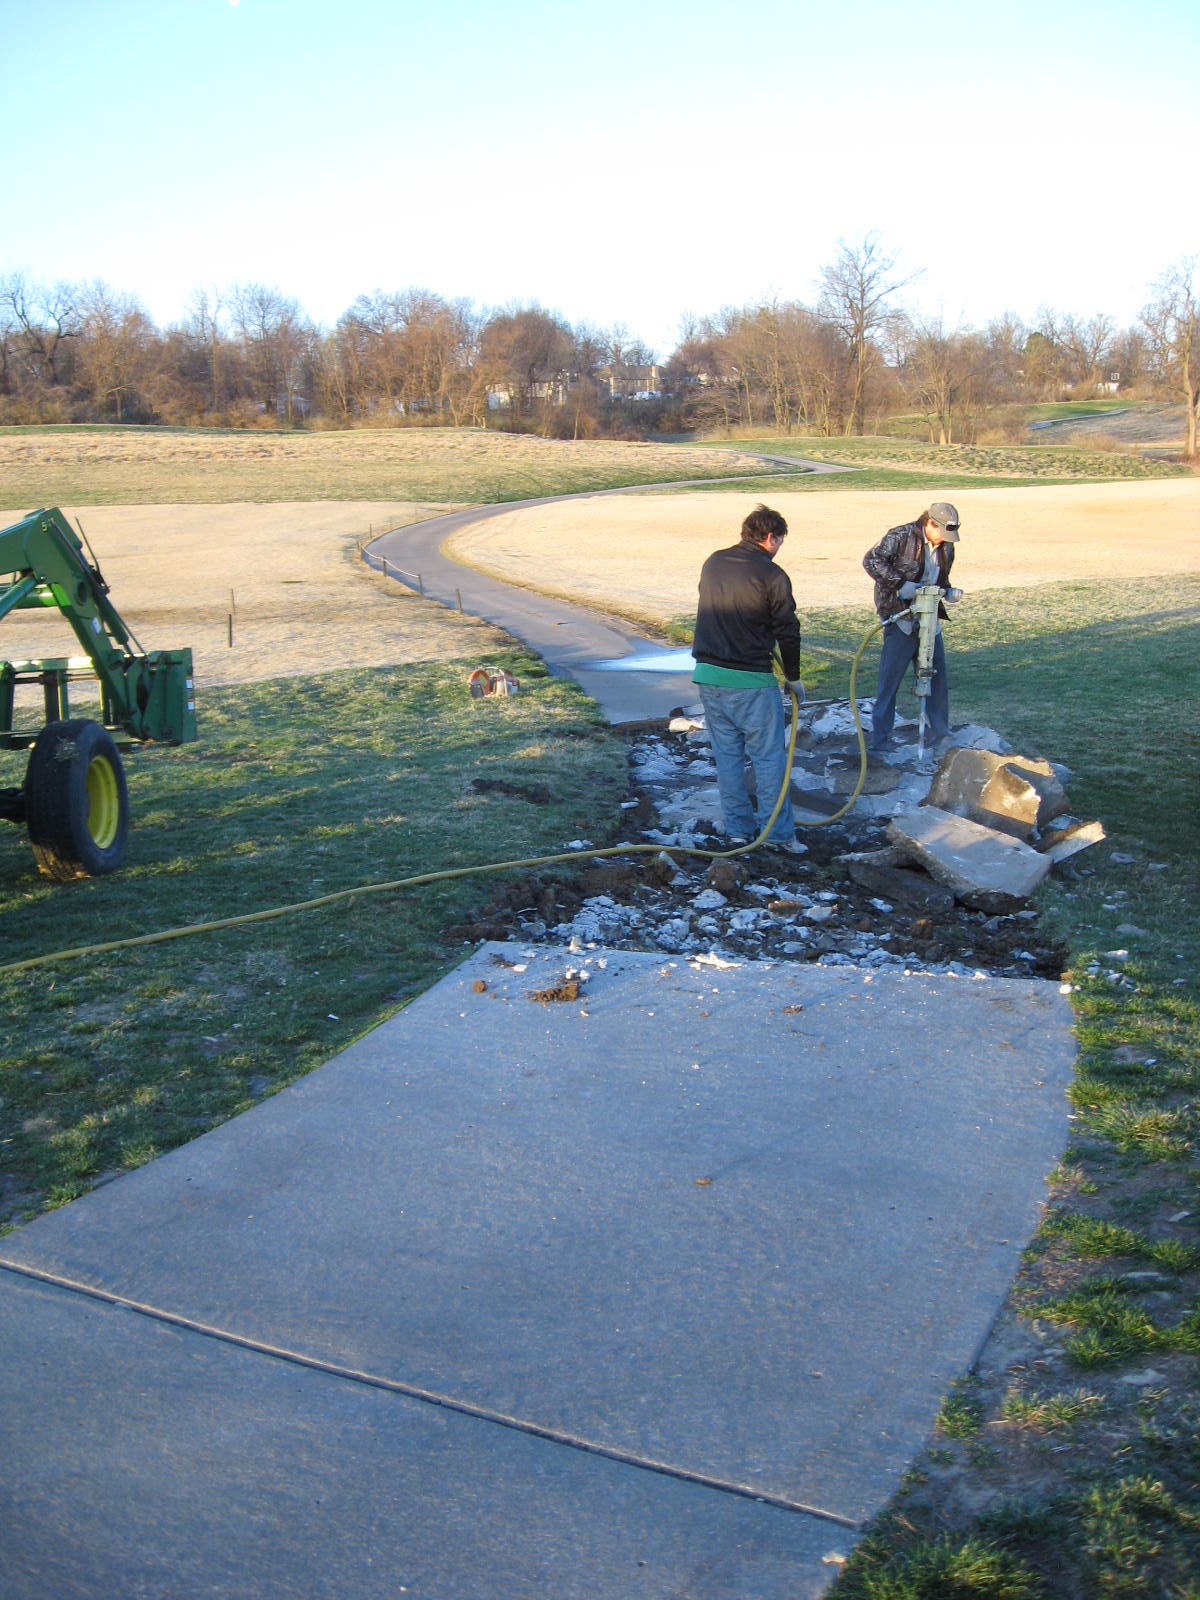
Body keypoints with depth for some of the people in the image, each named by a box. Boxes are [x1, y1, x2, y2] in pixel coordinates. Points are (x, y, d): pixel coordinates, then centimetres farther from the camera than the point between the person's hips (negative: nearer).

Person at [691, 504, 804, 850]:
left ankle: (737, 828, 19)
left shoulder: (712, 563, 8)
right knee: (769, 756, 4)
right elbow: (787, 632, -6)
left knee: (727, 754, 13)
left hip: (708, 675, 6)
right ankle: (779, 832, 7)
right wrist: (793, 677, 8)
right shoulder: (772, 575, -10)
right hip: (751, 679, -6)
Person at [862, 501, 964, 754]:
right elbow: (872, 559, -16)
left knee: (938, 676, 11)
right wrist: (899, 584, -23)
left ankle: (940, 734, 24)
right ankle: (879, 742, 0)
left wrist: (947, 591, -1)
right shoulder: (901, 536, -11)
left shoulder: (946, 547, 10)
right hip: (900, 617, -7)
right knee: (890, 679, -5)